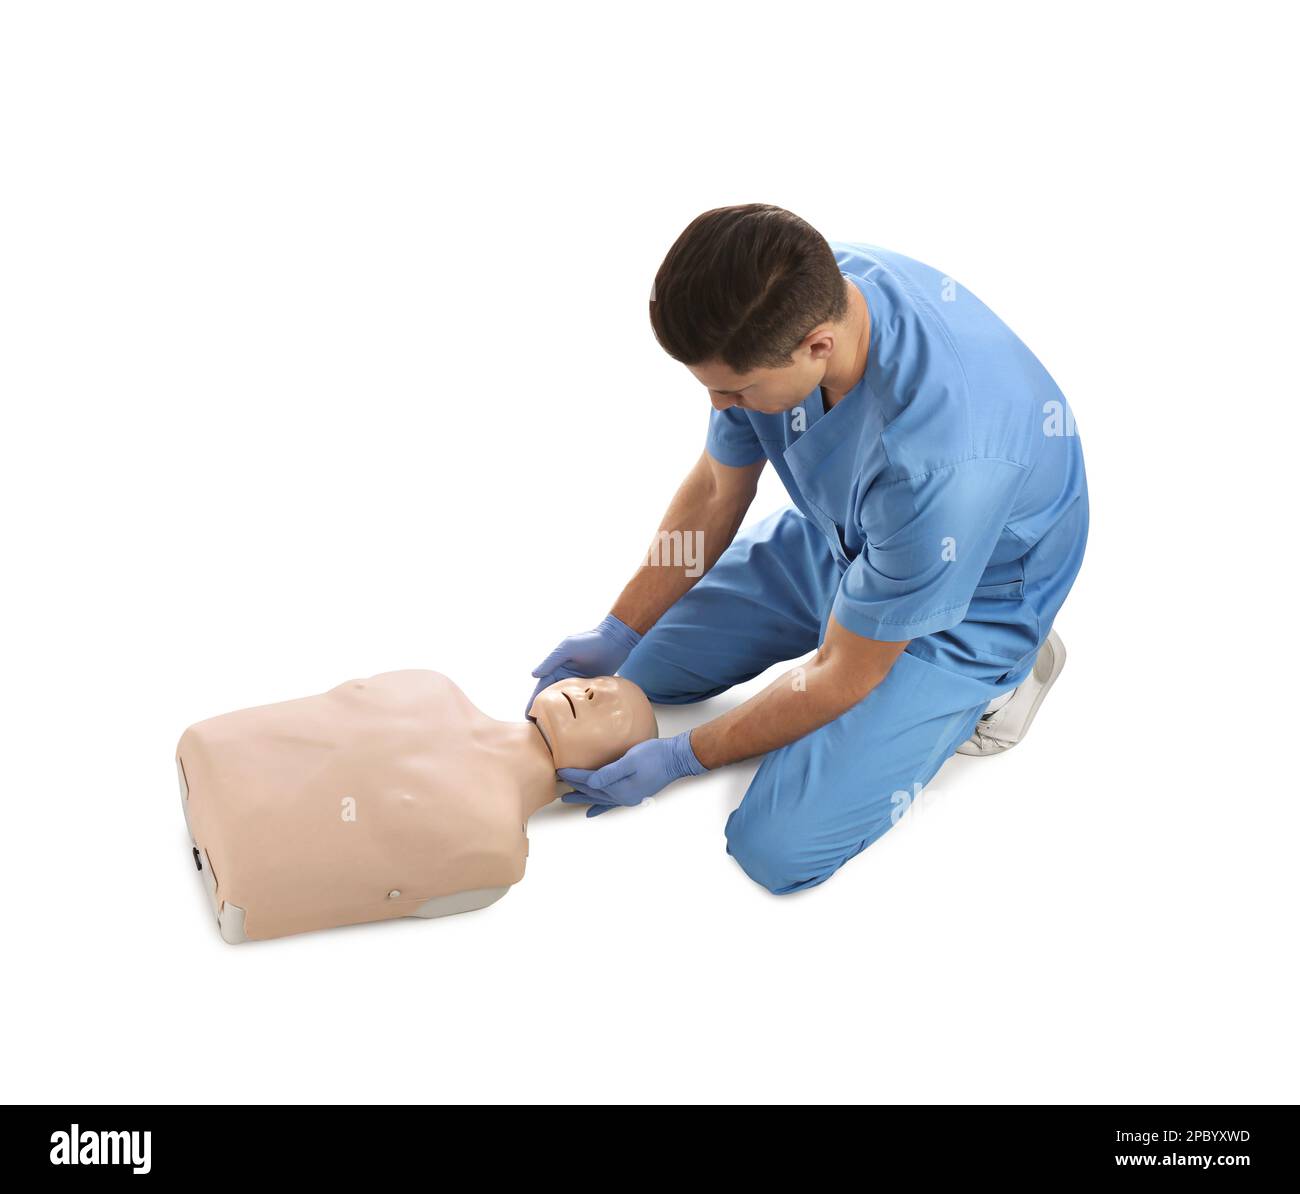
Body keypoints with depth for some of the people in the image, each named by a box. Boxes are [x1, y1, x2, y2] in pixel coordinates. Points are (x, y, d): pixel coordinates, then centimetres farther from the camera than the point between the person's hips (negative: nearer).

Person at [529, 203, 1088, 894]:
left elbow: (843, 676, -27)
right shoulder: (794, 296, -22)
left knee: (778, 850, -16)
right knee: (643, 665, 7)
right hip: (838, 539, 7)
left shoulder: (934, 458, -43)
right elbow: (716, 488, -3)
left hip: (965, 603, -6)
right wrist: (618, 632, -3)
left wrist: (679, 758, -17)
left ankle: (982, 688, 4)